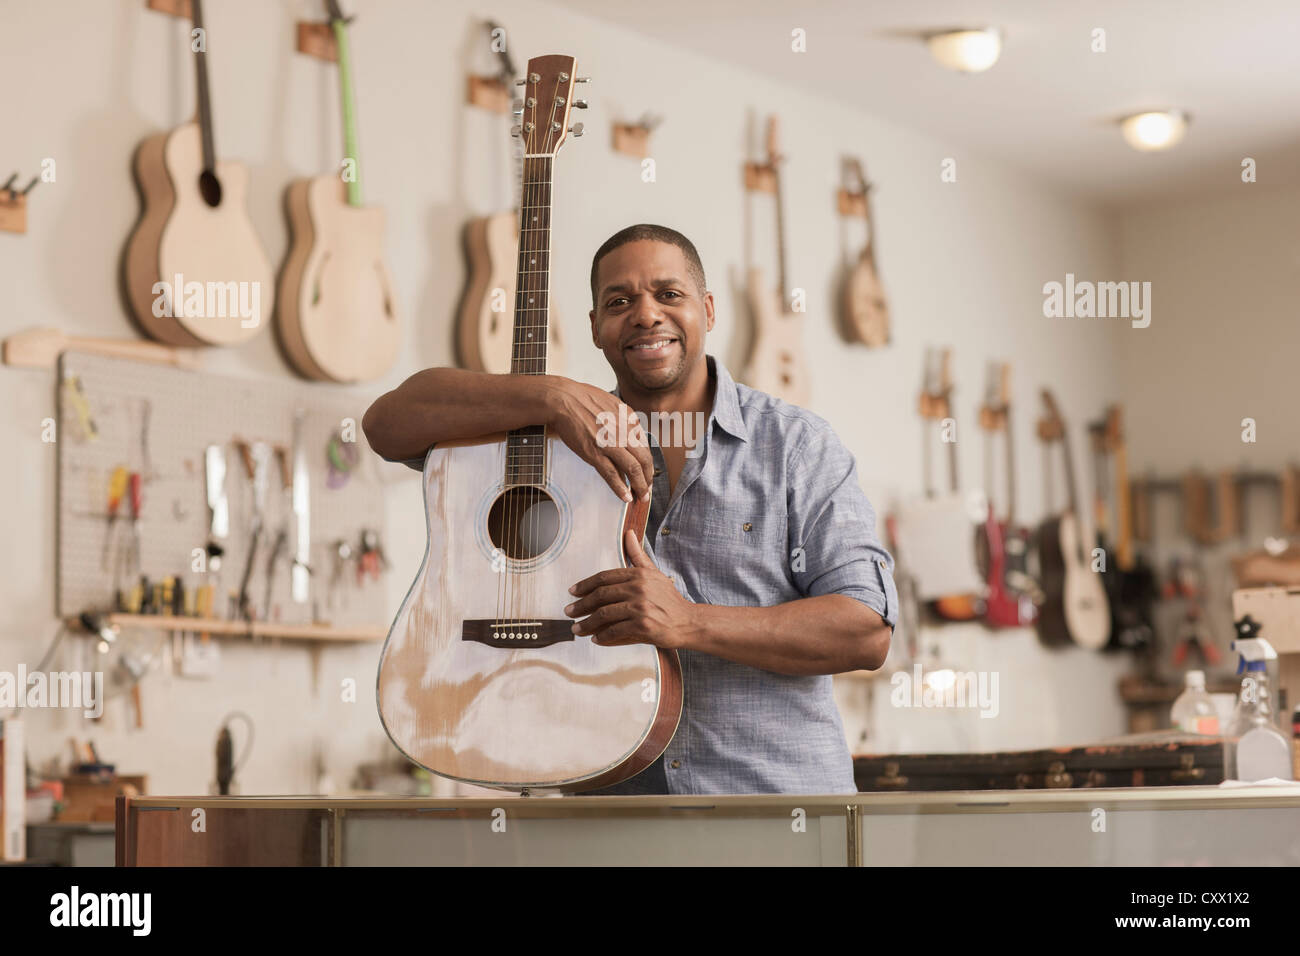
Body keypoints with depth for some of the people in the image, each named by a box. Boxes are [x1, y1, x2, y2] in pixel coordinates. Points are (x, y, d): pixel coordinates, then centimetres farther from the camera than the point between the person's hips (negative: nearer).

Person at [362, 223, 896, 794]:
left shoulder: (796, 446, 6)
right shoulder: (555, 436, 13)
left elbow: (868, 630, -3)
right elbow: (389, 423, 2)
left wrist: (690, 622, -15)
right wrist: (552, 397, -10)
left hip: (776, 793, -2)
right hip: (610, 797, 2)